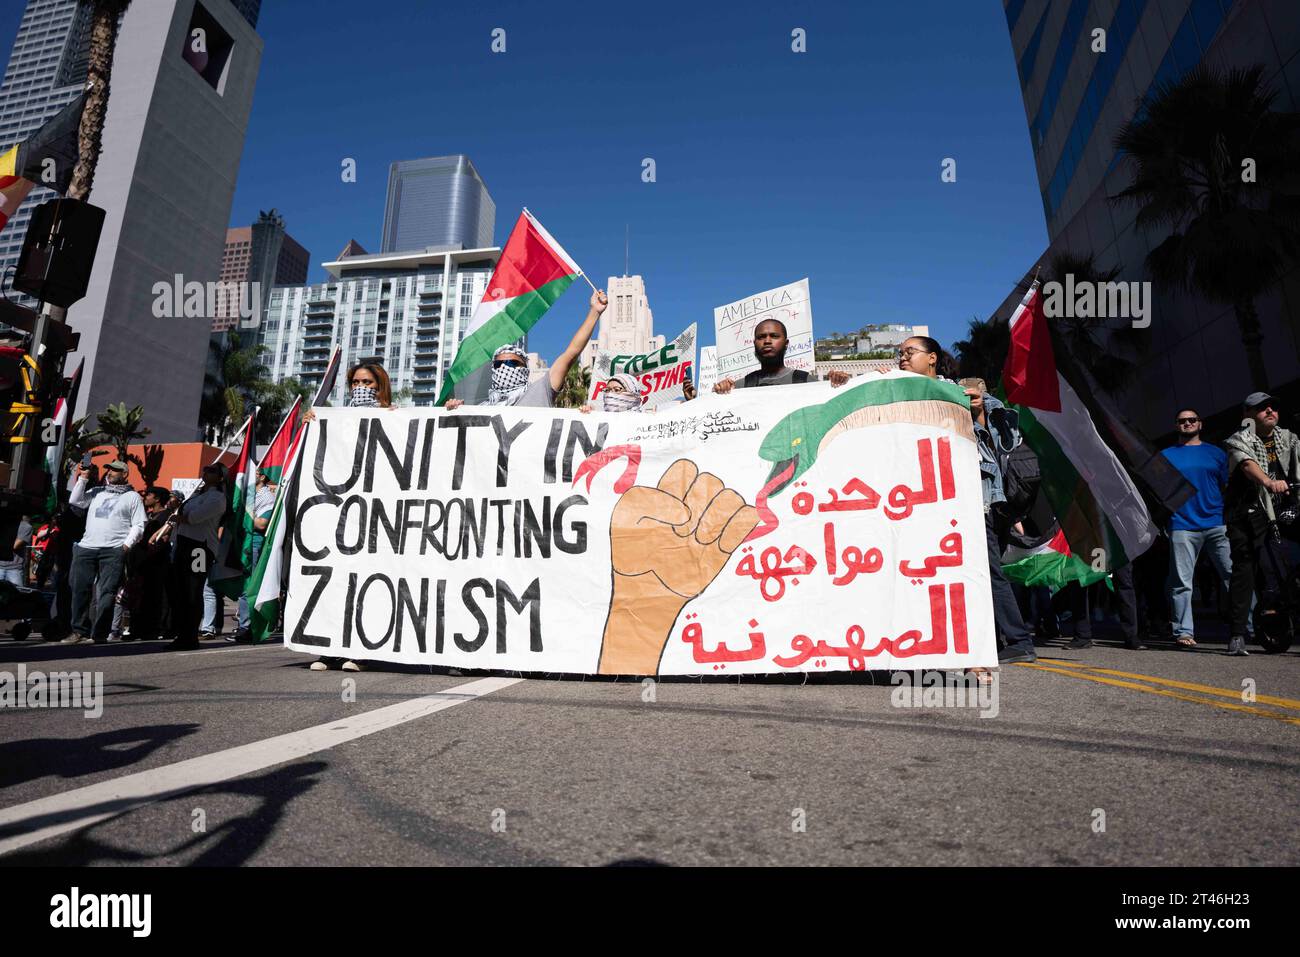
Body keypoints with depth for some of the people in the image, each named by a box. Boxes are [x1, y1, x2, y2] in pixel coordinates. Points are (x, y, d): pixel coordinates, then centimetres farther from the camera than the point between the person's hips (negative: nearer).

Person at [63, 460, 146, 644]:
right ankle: (80, 631, 10)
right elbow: (75, 501, 8)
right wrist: (82, 477, 7)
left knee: (106, 592, -8)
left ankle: (99, 634, -5)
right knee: (79, 589, 2)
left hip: (113, 550, -4)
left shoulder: (133, 496, 9)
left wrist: (127, 544, -10)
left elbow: (139, 526, 4)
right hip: (86, 547, 4)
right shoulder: (97, 492, 22)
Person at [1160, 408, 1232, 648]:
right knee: (1181, 583, -3)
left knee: (1234, 575, -6)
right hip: (1182, 526, -1)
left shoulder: (1216, 453, 16)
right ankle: (1183, 631, 0)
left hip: (1217, 524, 1)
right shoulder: (1166, 455, 14)